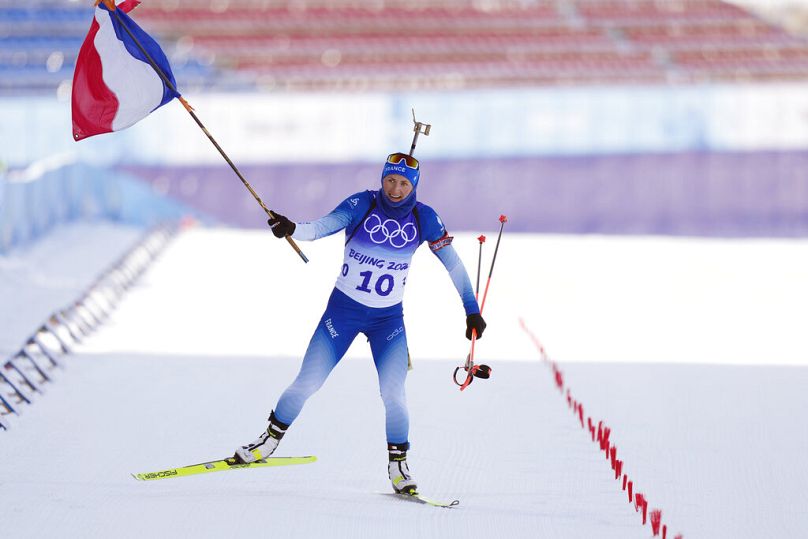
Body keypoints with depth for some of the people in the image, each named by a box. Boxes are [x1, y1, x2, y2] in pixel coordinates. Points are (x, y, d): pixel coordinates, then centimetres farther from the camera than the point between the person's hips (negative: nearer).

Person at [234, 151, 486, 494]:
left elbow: (453, 264, 1)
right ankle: (270, 439, 20)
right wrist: (291, 229, -48)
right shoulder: (361, 205, -13)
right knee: (307, 383, -2)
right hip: (343, 308, -1)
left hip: (388, 318, 1)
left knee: (393, 394, -12)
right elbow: (322, 227, -26)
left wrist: (472, 310, 1)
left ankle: (397, 463, 8)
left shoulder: (424, 219, -8)